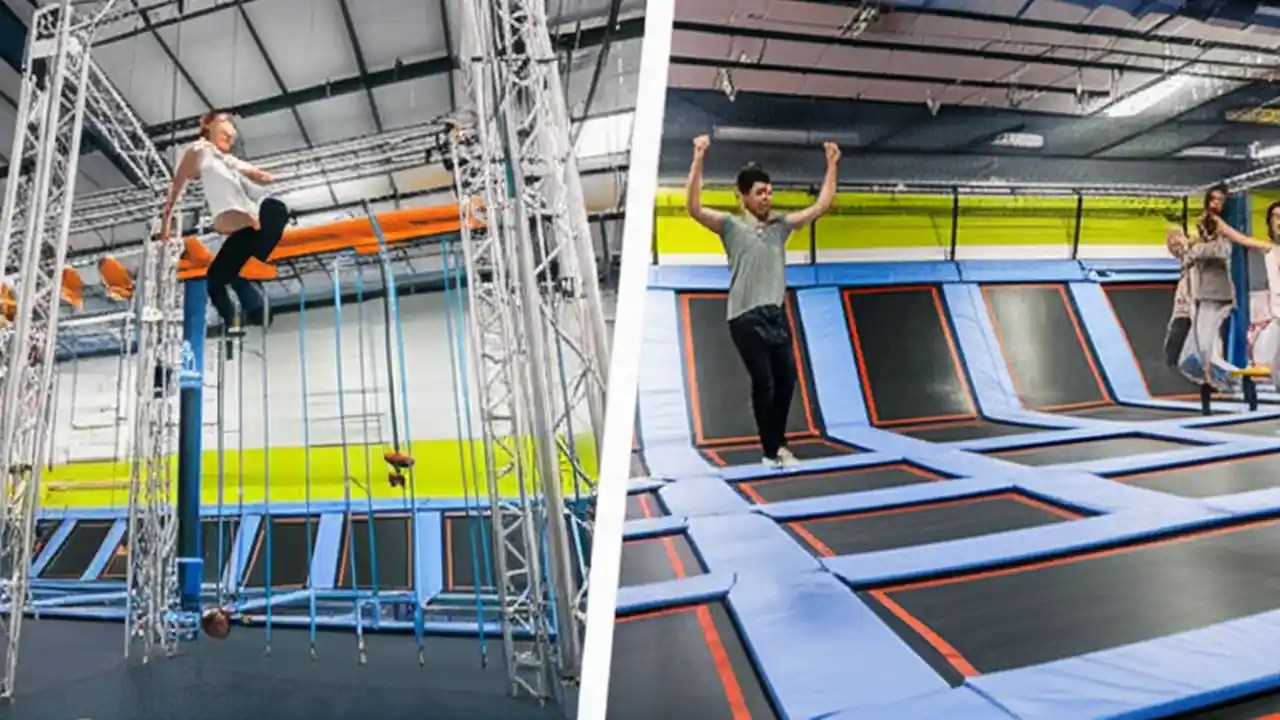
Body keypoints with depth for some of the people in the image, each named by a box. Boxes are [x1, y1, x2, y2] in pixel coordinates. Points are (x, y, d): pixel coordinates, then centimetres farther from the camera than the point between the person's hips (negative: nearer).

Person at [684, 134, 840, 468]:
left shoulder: (781, 225, 13)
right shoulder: (731, 225, -2)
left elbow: (822, 205, 18)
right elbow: (694, 208, -16)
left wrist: (832, 164, 17)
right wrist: (698, 159, -21)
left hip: (776, 315, 6)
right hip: (746, 318, -6)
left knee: (786, 379, 9)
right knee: (763, 383, -3)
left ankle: (778, 444, 28)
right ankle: (770, 451, 12)